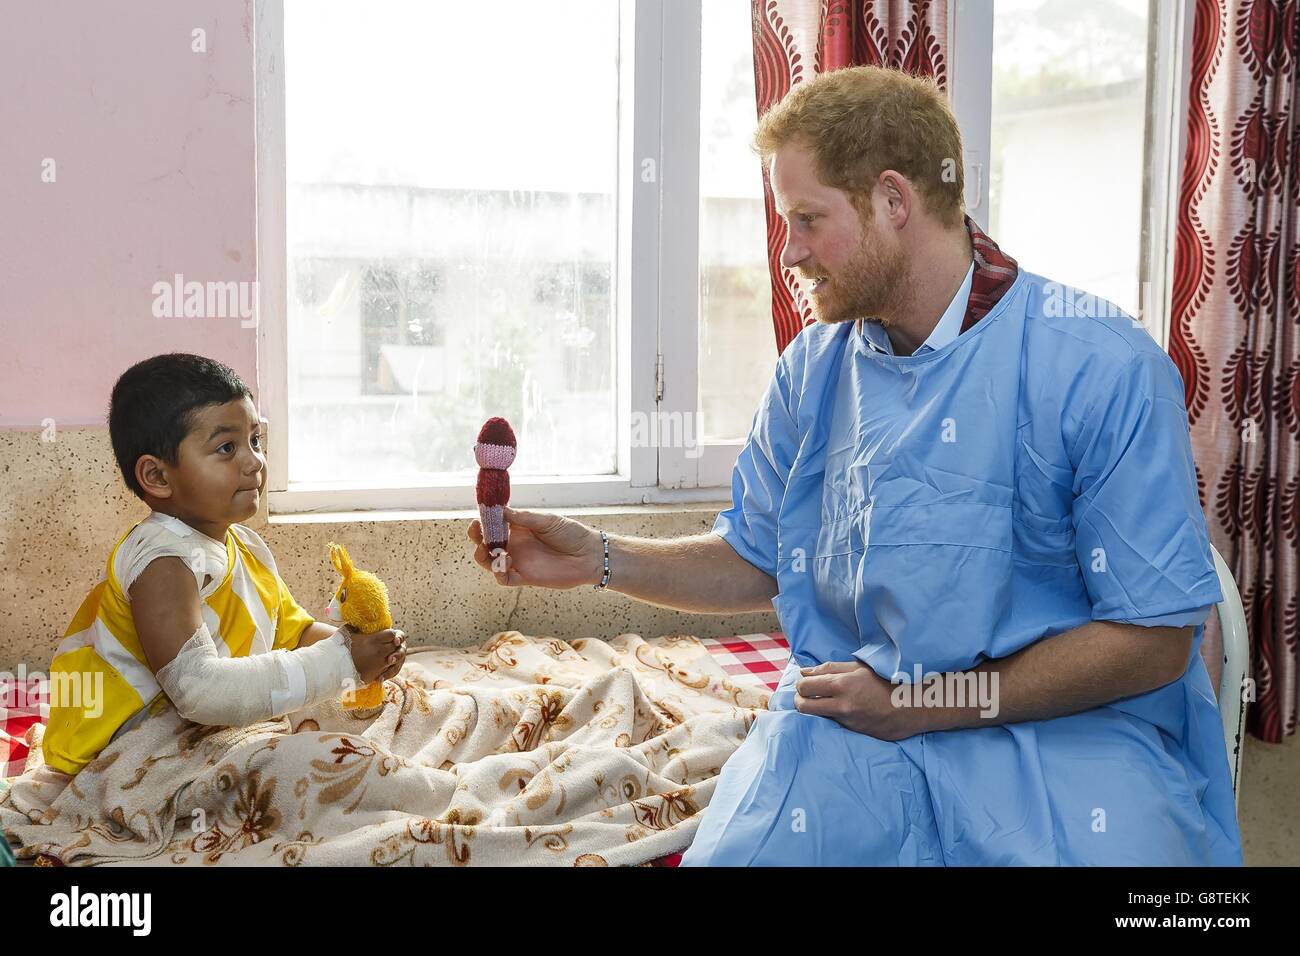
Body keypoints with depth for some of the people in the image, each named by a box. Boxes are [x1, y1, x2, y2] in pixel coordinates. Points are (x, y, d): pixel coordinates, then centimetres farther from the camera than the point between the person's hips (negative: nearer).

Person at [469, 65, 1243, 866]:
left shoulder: (1101, 366, -11)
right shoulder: (812, 369, 7)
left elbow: (1153, 637, -11)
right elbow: (760, 560, 17)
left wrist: (915, 706, -11)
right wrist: (601, 558, 2)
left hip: (1064, 732, -3)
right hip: (844, 720, 3)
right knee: (739, 845, -24)